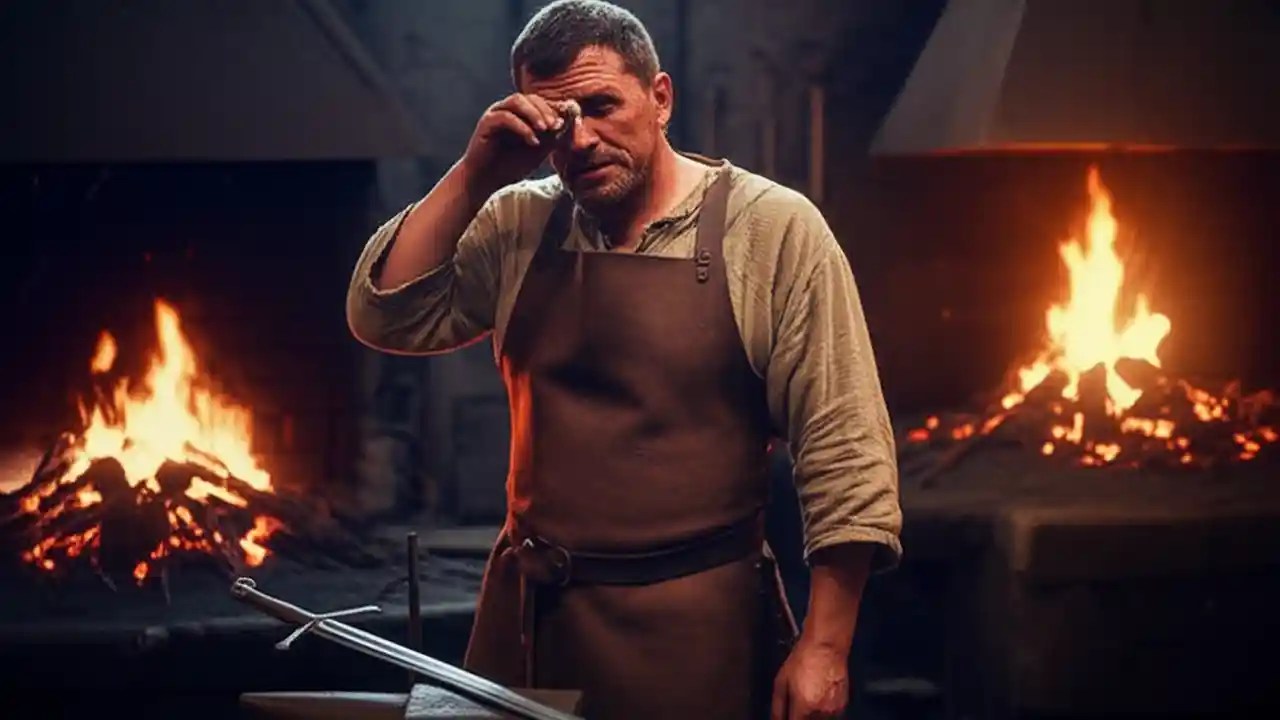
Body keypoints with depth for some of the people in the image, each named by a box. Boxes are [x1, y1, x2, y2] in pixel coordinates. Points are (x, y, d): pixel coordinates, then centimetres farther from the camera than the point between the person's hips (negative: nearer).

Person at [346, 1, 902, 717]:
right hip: (526, 609, 4)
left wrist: (825, 645, -13)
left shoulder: (774, 228, -7)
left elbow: (843, 452, -8)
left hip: (693, 624, -4)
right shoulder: (518, 225, 6)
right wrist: (473, 179, -6)